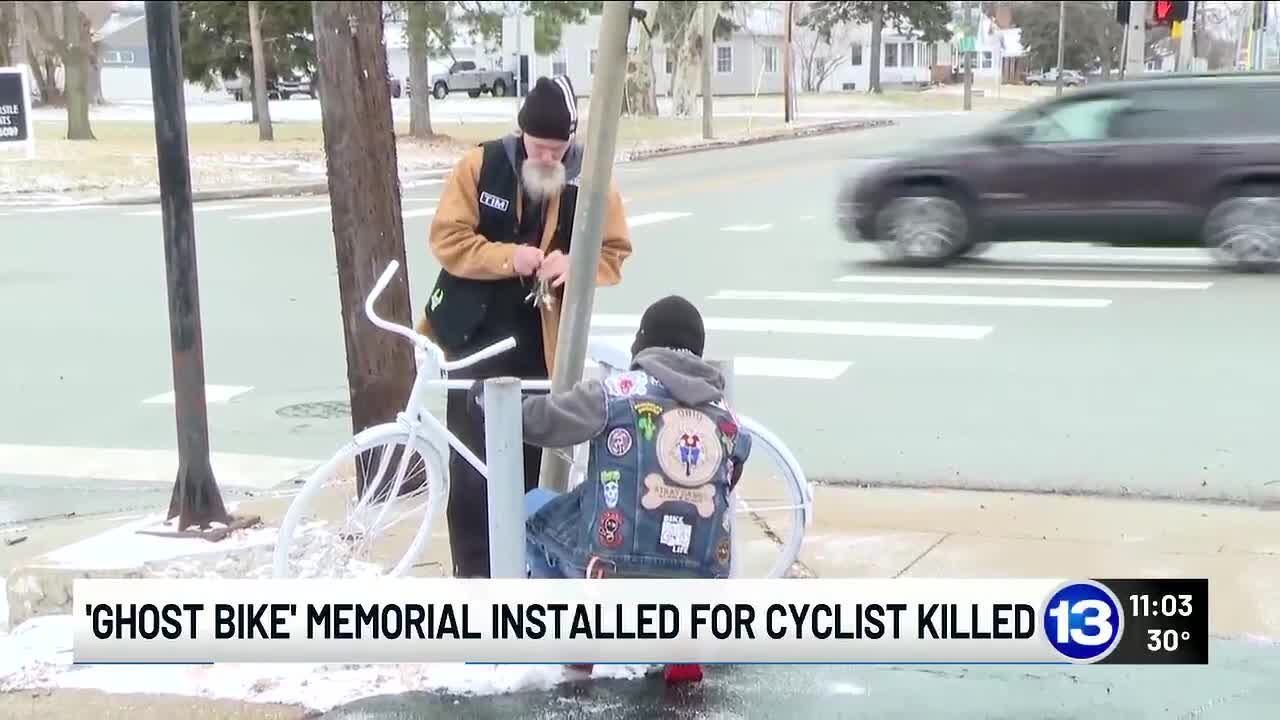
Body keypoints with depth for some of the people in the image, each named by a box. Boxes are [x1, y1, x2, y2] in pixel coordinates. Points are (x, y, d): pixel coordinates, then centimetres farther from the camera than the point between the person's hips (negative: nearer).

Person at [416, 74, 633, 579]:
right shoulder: (480, 165, -6)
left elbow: (614, 253, 2)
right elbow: (447, 239, -9)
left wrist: (575, 266, -19)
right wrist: (508, 256, -24)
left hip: (543, 342, 1)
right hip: (477, 334, -1)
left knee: (532, 458, 9)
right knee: (471, 459, -1)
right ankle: (473, 569, 7)